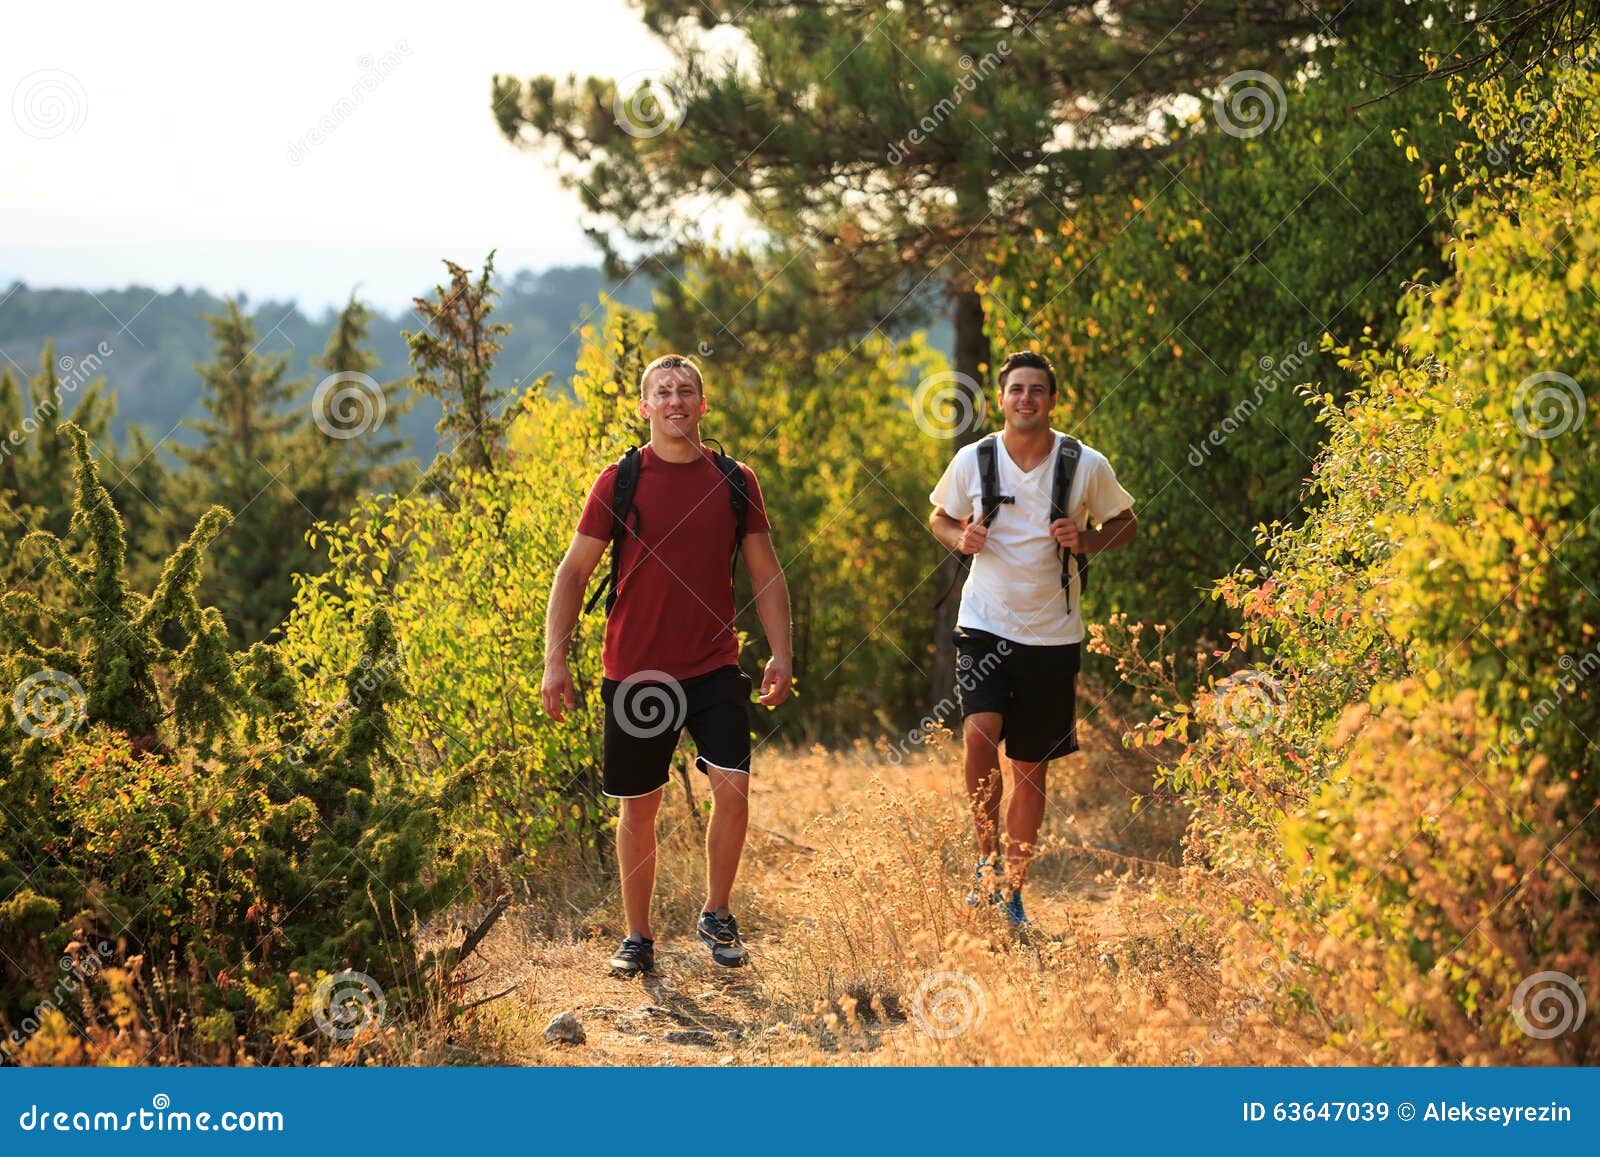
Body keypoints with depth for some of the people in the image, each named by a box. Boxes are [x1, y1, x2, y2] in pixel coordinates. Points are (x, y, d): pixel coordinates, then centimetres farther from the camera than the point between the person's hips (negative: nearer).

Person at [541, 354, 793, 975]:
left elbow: (766, 573, 10)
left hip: (714, 667, 1)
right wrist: (555, 660, -6)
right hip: (635, 671, -1)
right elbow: (574, 572, 1)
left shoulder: (735, 480, 4)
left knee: (732, 784, -13)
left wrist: (781, 654, 2)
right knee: (638, 806, 6)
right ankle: (637, 937, 20)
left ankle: (716, 914, 8)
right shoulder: (619, 481, -1)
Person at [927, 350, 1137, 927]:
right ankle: (988, 859, -3)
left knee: (1031, 768, 5)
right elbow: (939, 517, 14)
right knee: (980, 731, -23)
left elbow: (1125, 523, 9)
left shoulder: (1087, 466, -5)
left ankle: (1011, 891, 18)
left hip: (1053, 634, 0)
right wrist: (960, 538, -9)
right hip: (985, 624, 0)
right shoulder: (972, 461, -3)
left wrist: (1087, 541, -12)